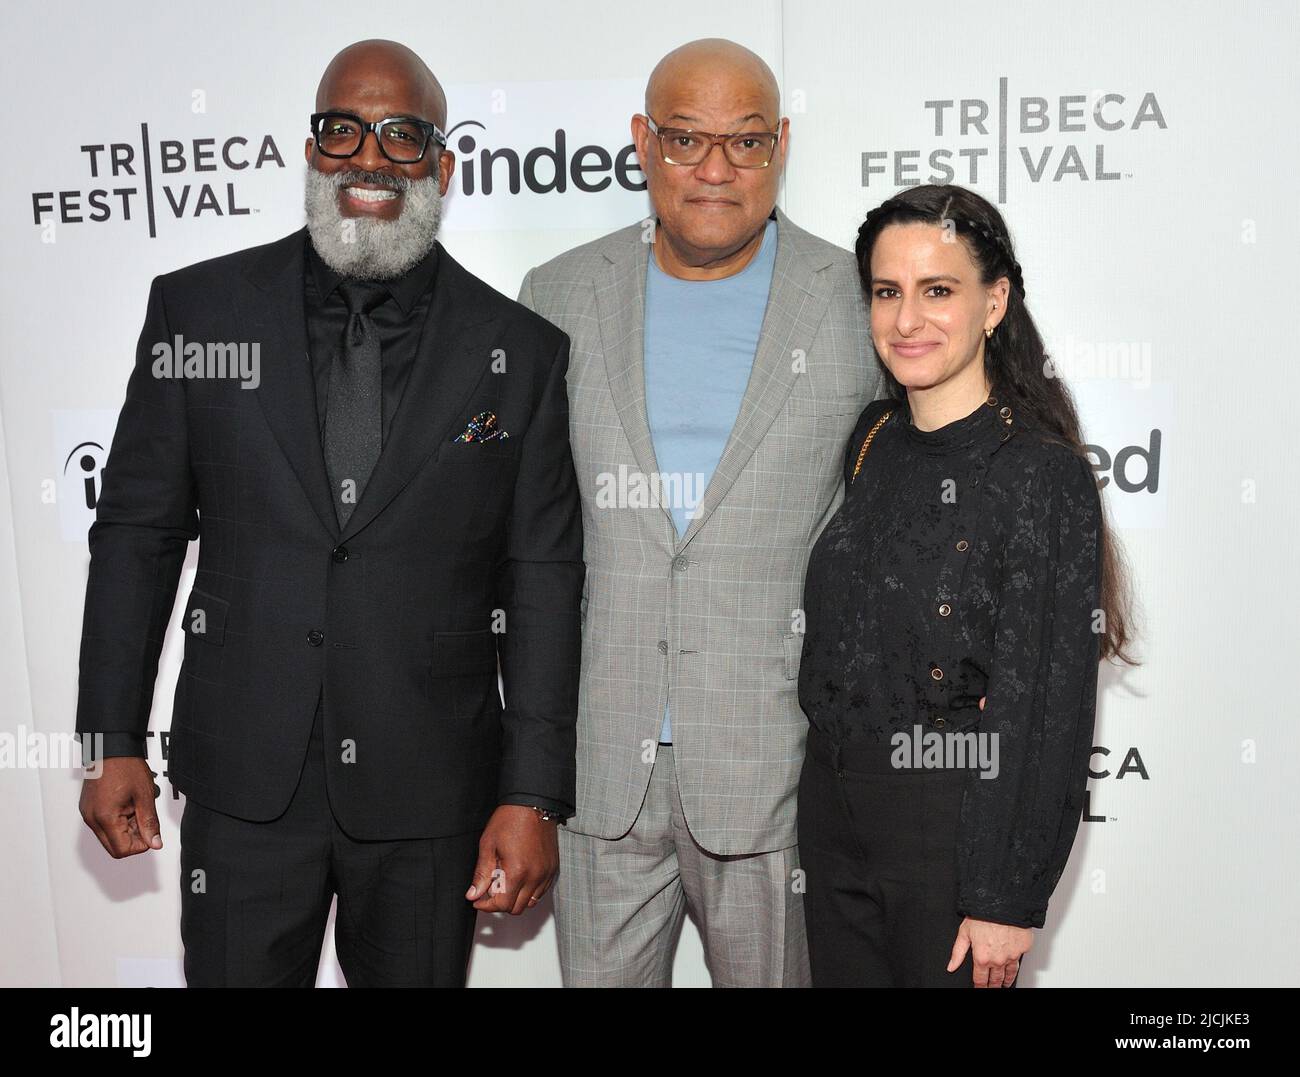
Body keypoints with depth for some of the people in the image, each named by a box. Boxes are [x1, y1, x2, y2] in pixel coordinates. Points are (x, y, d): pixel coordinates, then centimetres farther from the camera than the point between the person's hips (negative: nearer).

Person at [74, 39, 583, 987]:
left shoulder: (522, 349, -3)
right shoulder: (199, 308, 0)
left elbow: (544, 581, -3)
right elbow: (138, 530, 4)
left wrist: (534, 798, -6)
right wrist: (113, 741, 2)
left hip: (430, 791, 0)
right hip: (244, 781, 1)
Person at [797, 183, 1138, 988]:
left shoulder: (1045, 475, -16)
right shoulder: (872, 440, 3)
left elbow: (1053, 710, -15)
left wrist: (1008, 902, -14)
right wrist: (825, 810, 8)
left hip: (956, 831, -5)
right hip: (835, 816, 6)